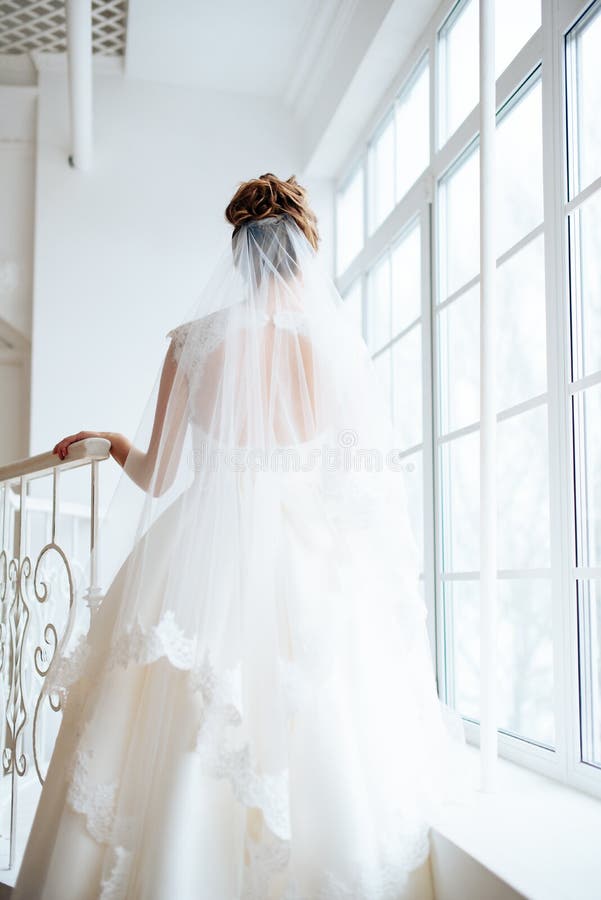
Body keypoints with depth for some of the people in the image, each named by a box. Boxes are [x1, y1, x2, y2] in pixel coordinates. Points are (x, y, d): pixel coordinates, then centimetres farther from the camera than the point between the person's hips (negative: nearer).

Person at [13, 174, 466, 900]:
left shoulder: (195, 340, 3)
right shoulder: (339, 344, 3)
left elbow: (158, 476, 7)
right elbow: (373, 481, 3)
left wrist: (111, 442, 28)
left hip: (206, 555, 0)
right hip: (309, 565, 0)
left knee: (184, 759, 6)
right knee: (316, 755, 7)